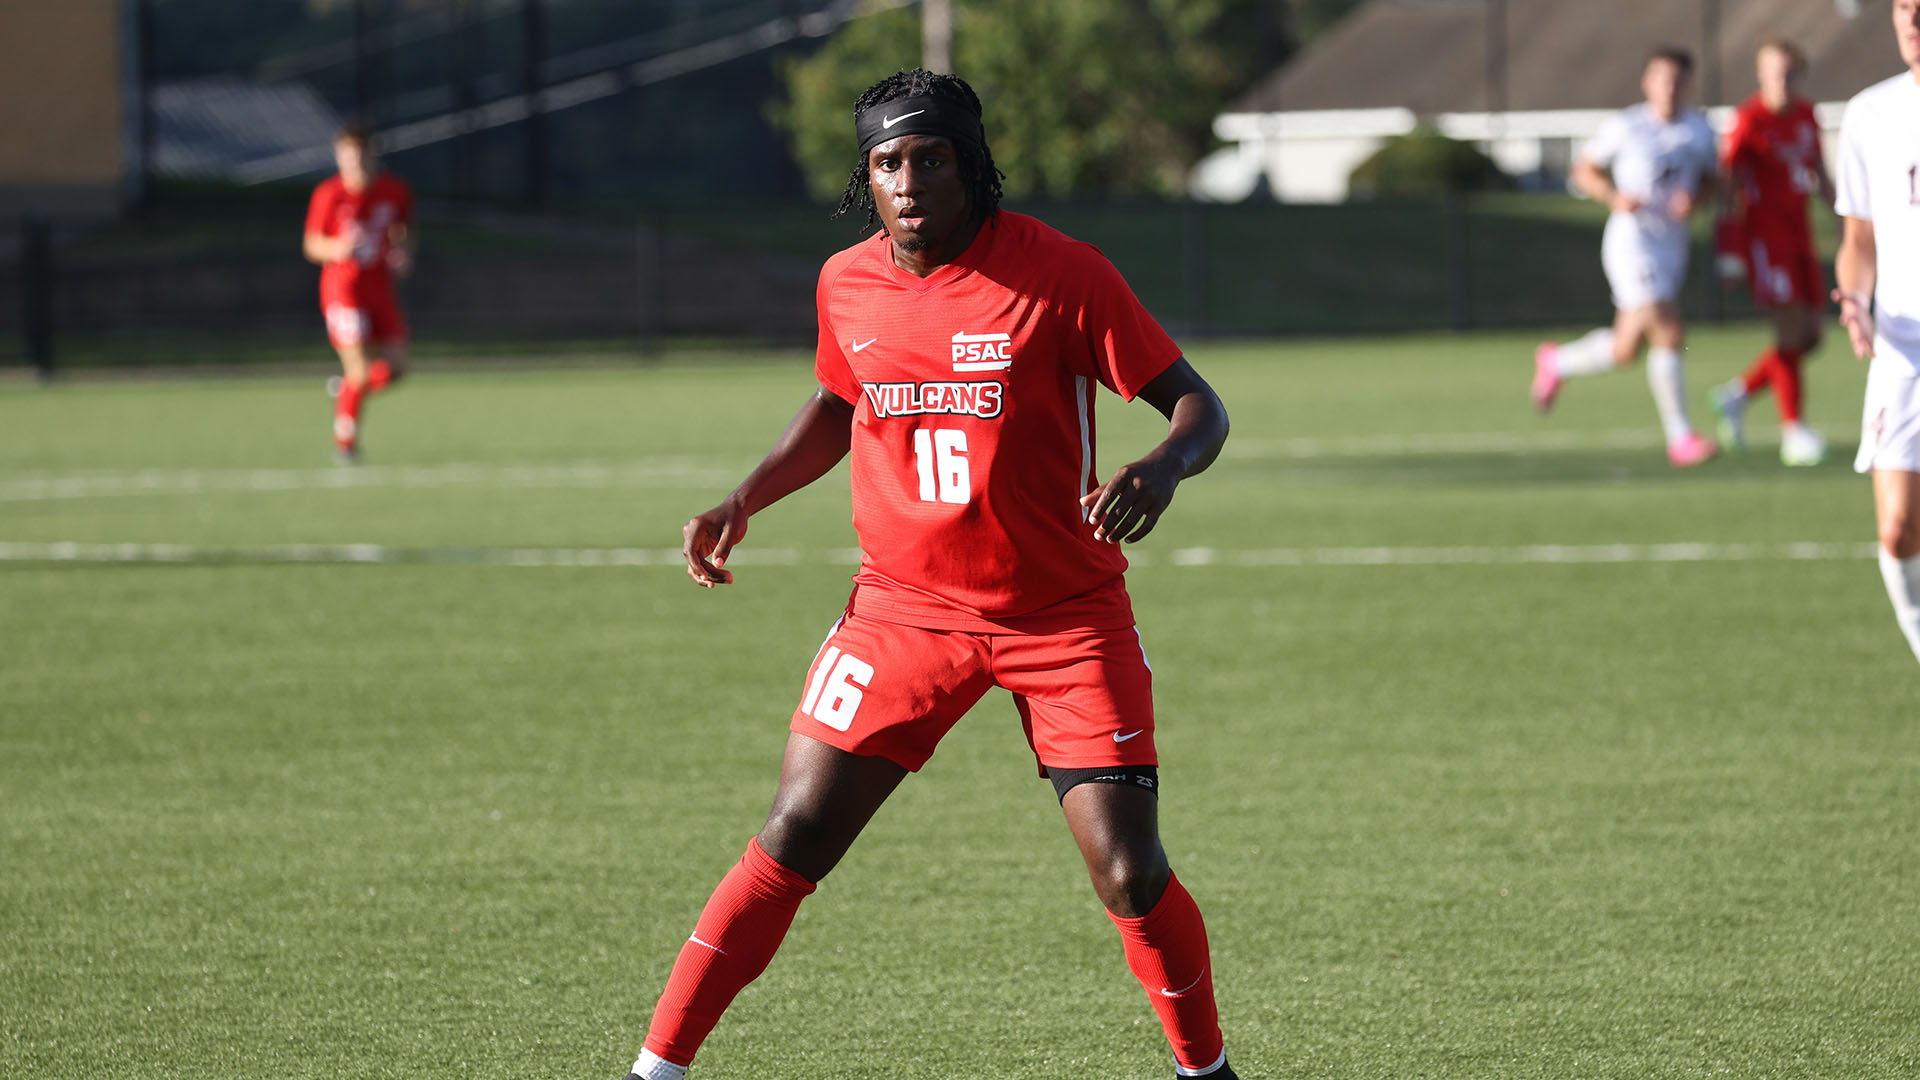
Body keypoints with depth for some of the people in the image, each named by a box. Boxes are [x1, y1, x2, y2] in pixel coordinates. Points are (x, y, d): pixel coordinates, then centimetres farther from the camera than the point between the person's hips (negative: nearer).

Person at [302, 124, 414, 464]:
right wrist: (337, 248, -23)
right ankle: (345, 440, 6)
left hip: (379, 286, 4)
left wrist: (403, 254, -4)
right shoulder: (328, 195, -9)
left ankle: (345, 387, 31)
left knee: (394, 368, 0)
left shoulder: (395, 191, 0)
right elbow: (311, 245, -2)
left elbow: (403, 231, 18)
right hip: (342, 287, -4)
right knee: (360, 369, -14)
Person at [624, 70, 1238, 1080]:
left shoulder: (1059, 273, -13)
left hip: (1065, 617, -3)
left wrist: (1163, 467, -32)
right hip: (905, 608, 3)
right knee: (789, 845, -5)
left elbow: (1198, 405, -11)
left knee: (1128, 874, -8)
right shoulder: (847, 285, 0)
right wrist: (745, 497, 9)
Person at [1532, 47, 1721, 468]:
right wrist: (1615, 197, -15)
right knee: (1669, 334, -17)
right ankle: (1679, 437, -7)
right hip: (1631, 240, -6)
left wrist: (1694, 199, -6)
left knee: (1625, 350, 11)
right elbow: (1584, 170, 4)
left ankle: (1557, 362, 38)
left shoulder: (1698, 128, 6)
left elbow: (1709, 178, 18)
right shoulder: (1624, 127, -6)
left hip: (1672, 244, 6)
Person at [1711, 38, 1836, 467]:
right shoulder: (1749, 119, -9)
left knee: (1810, 335, 5)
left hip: (1798, 235, 7)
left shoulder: (1806, 115, 11)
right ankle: (1793, 431, -9)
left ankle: (1738, 395, 21)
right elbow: (1728, 181, -9)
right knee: (1792, 330, -13)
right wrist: (1728, 249, -14)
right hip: (1764, 234, -7)